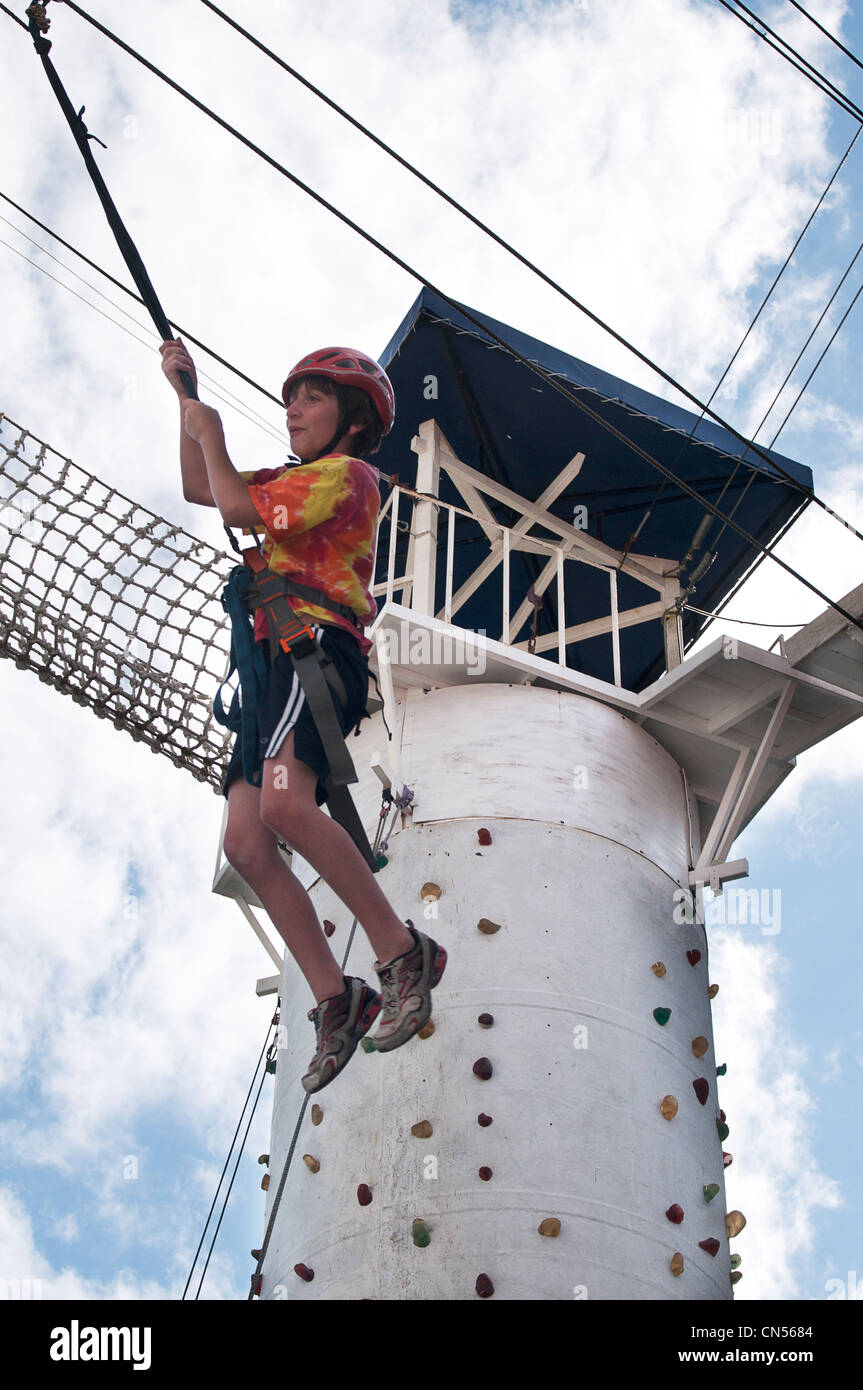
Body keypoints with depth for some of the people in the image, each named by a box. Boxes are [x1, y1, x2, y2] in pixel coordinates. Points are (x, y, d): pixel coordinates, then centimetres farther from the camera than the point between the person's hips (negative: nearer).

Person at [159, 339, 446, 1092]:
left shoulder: (347, 475, 2)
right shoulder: (292, 482, 30)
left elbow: (238, 507, -9)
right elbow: (200, 490, 38)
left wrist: (212, 433, 8)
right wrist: (187, 395, 32)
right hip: (273, 660, 9)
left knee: (284, 802, -34)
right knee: (245, 841, -7)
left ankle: (404, 952, -28)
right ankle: (337, 999, -7)